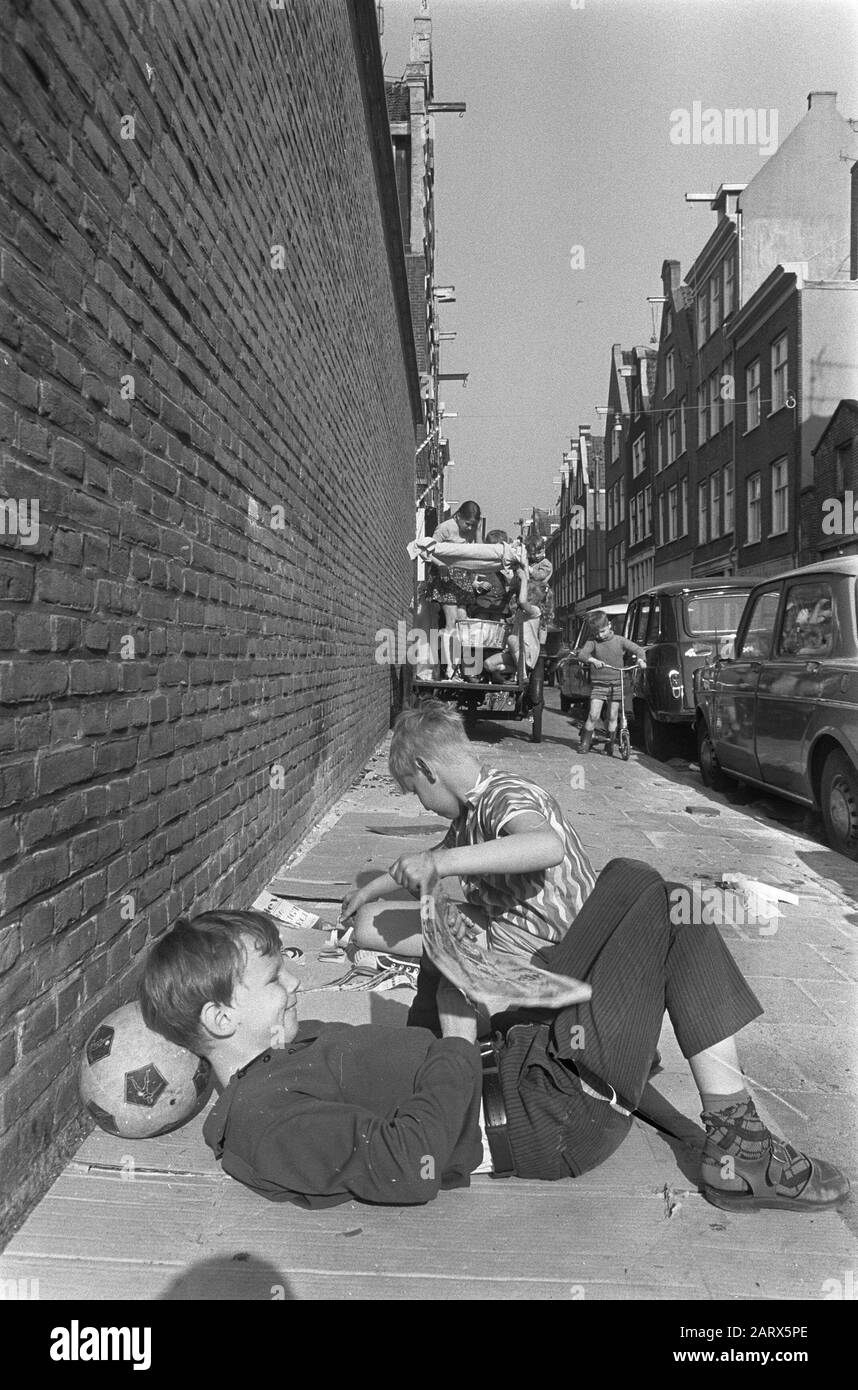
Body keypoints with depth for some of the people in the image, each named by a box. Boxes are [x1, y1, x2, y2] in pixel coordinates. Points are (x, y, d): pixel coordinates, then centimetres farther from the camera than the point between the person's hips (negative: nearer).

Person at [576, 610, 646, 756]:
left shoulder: (620, 641, 0)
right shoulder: (593, 642, -1)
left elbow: (639, 649, 2)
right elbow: (582, 654, -16)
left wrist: (640, 659, -20)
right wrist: (593, 660, -35)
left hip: (617, 684, 1)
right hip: (599, 684, -1)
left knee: (612, 717, 2)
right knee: (593, 715, -7)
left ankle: (610, 744, 16)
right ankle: (585, 743, 6)